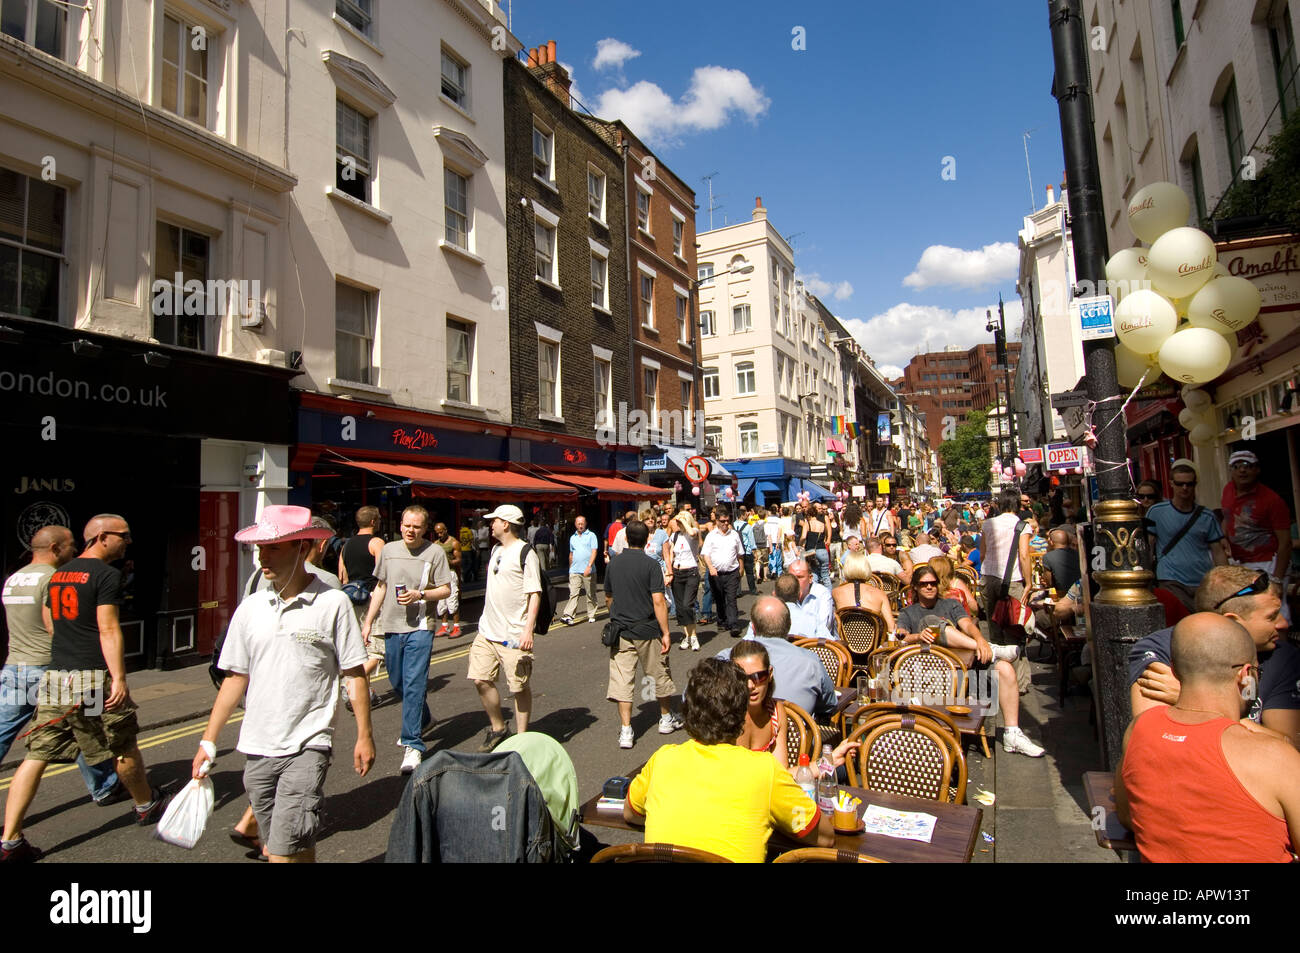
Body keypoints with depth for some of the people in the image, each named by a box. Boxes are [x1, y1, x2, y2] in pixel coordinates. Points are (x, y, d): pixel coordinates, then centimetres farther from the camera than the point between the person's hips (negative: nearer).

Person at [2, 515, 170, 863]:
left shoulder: (58, 575, 15)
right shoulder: (106, 574, -11)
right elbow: (108, 630, -18)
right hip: (93, 678, -7)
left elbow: (53, 627, 23)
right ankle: (147, 805, 28)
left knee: (37, 756, 7)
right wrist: (119, 678, -19)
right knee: (124, 748, 10)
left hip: (53, 678, 7)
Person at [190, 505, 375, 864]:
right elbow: (236, 678, 11)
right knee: (287, 847, 16)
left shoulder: (333, 603, -10)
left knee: (285, 850, -11)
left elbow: (355, 675, -5)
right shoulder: (251, 608, 4)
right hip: (256, 749, 5)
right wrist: (208, 741, 10)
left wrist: (364, 736, -4)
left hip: (307, 746, -5)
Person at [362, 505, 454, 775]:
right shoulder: (389, 550, 8)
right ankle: (423, 718, 42)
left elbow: (446, 589, -3)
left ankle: (413, 745, -2)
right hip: (391, 626, 5)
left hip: (420, 627, -5)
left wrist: (420, 595, -20)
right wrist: (368, 622, 13)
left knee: (414, 685, -10)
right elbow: (380, 588, 15)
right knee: (397, 682, 17)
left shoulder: (435, 552, -4)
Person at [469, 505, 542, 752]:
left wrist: (528, 630, -22)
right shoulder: (496, 550, 14)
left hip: (514, 634, -8)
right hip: (487, 630, 8)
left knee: (520, 687, 3)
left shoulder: (525, 553, -11)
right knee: (481, 679, 6)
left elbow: (535, 594, -15)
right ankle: (498, 728, 25)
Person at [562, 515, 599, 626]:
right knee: (573, 594, -8)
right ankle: (568, 616, -16)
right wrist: (570, 568, 24)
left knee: (590, 595, 6)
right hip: (575, 571, 3)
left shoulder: (591, 536, 1)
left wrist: (589, 566, -19)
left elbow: (594, 552, -8)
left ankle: (591, 616, 16)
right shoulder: (572, 538, 16)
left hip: (588, 571, -3)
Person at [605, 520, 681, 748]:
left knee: (622, 680, 4)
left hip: (620, 631, 3)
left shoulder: (614, 564, 2)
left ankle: (625, 731, 4)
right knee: (659, 675, 16)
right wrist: (666, 633, -11)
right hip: (647, 631, -3)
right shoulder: (651, 565, -11)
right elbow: (658, 601, -16)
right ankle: (666, 718, 32)